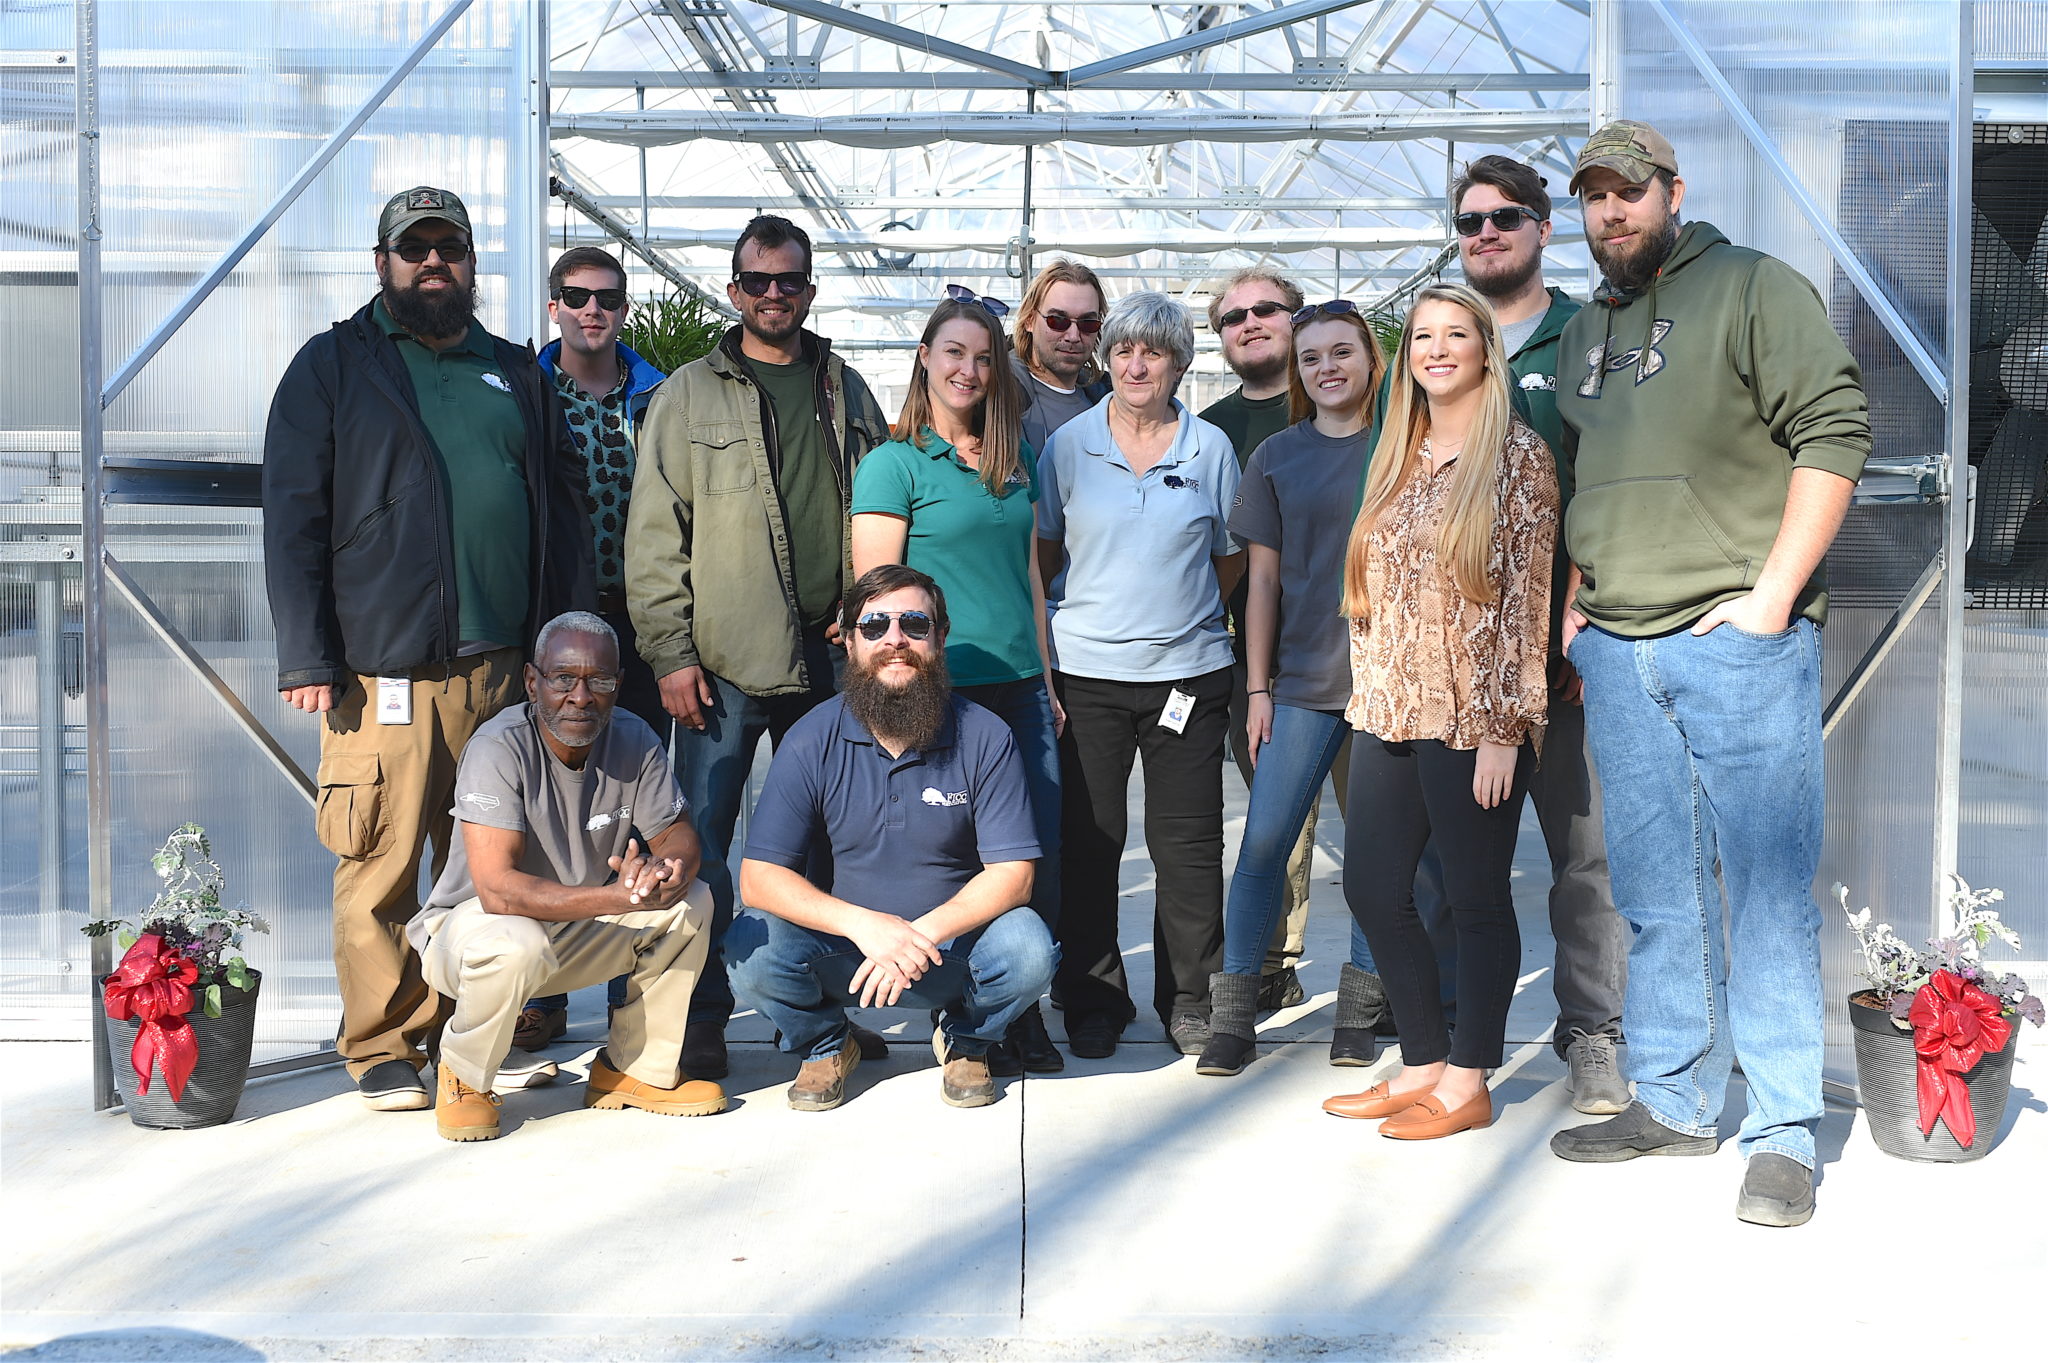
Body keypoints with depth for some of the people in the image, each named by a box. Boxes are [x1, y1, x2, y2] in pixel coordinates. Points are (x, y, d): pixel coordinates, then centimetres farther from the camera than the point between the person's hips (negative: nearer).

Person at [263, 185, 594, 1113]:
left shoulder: (516, 374, 18)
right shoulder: (332, 366, 7)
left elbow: (563, 509, 17)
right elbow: (293, 517, 0)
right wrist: (307, 657, -8)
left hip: (502, 667, 4)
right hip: (381, 668, -3)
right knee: (382, 864, -4)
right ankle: (383, 1048, 9)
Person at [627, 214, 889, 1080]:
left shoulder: (846, 391, 13)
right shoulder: (690, 396, 2)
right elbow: (654, 536, -2)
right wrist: (670, 653, -8)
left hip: (828, 660, 3)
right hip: (723, 664, -3)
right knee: (701, 844, -2)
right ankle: (700, 1024, 8)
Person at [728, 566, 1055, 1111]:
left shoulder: (985, 738, -9)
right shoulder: (813, 741, -9)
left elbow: (1013, 873, -12)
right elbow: (759, 878, -13)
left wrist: (925, 933, -29)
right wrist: (863, 924, -29)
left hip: (952, 944, 0)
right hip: (844, 944, 0)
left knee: (1027, 950, -30)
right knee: (751, 948, -27)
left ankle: (965, 1042, 6)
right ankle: (824, 1044, 8)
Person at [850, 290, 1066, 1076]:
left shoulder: (1016, 463, 15)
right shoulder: (894, 463, -4)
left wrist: (1047, 682, 17)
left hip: (1019, 686, 6)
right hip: (944, 689, -6)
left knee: (1043, 857, 4)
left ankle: (1021, 1013, 19)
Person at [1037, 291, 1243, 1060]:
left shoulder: (1209, 447, 5)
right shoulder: (1070, 445, 4)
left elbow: (1230, 556, 13)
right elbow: (1042, 554, 10)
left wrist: (1180, 613, 7)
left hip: (1187, 671, 0)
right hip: (1084, 671, 0)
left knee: (1188, 842, 3)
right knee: (1087, 841, 3)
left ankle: (1190, 1002, 16)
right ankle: (1093, 1003, 16)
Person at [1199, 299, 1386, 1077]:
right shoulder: (1277, 458, 8)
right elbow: (1263, 577, 8)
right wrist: (1258, 689, 3)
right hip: (1303, 678, 1)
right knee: (1263, 839, -5)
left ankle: (1360, 1008, 17)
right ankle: (1232, 1013, 3)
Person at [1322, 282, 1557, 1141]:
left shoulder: (1516, 456, -6)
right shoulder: (1399, 456, 14)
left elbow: (1527, 595, -10)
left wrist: (1506, 726, -14)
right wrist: (1371, 698, 12)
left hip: (1472, 717, -7)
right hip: (1390, 712, 7)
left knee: (1476, 900, 2)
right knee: (1371, 886, 9)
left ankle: (1468, 1084, 14)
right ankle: (1423, 1064, 22)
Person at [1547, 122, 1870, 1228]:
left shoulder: (1753, 288, -1)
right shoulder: (1582, 332, 20)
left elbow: (1836, 431, -9)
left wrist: (1772, 596, -14)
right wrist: (1577, 604, 14)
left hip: (1738, 639, -6)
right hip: (1615, 650, 6)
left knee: (1767, 889, -4)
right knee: (1655, 893, 11)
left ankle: (1783, 1135, 3)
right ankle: (1674, 1102, 22)